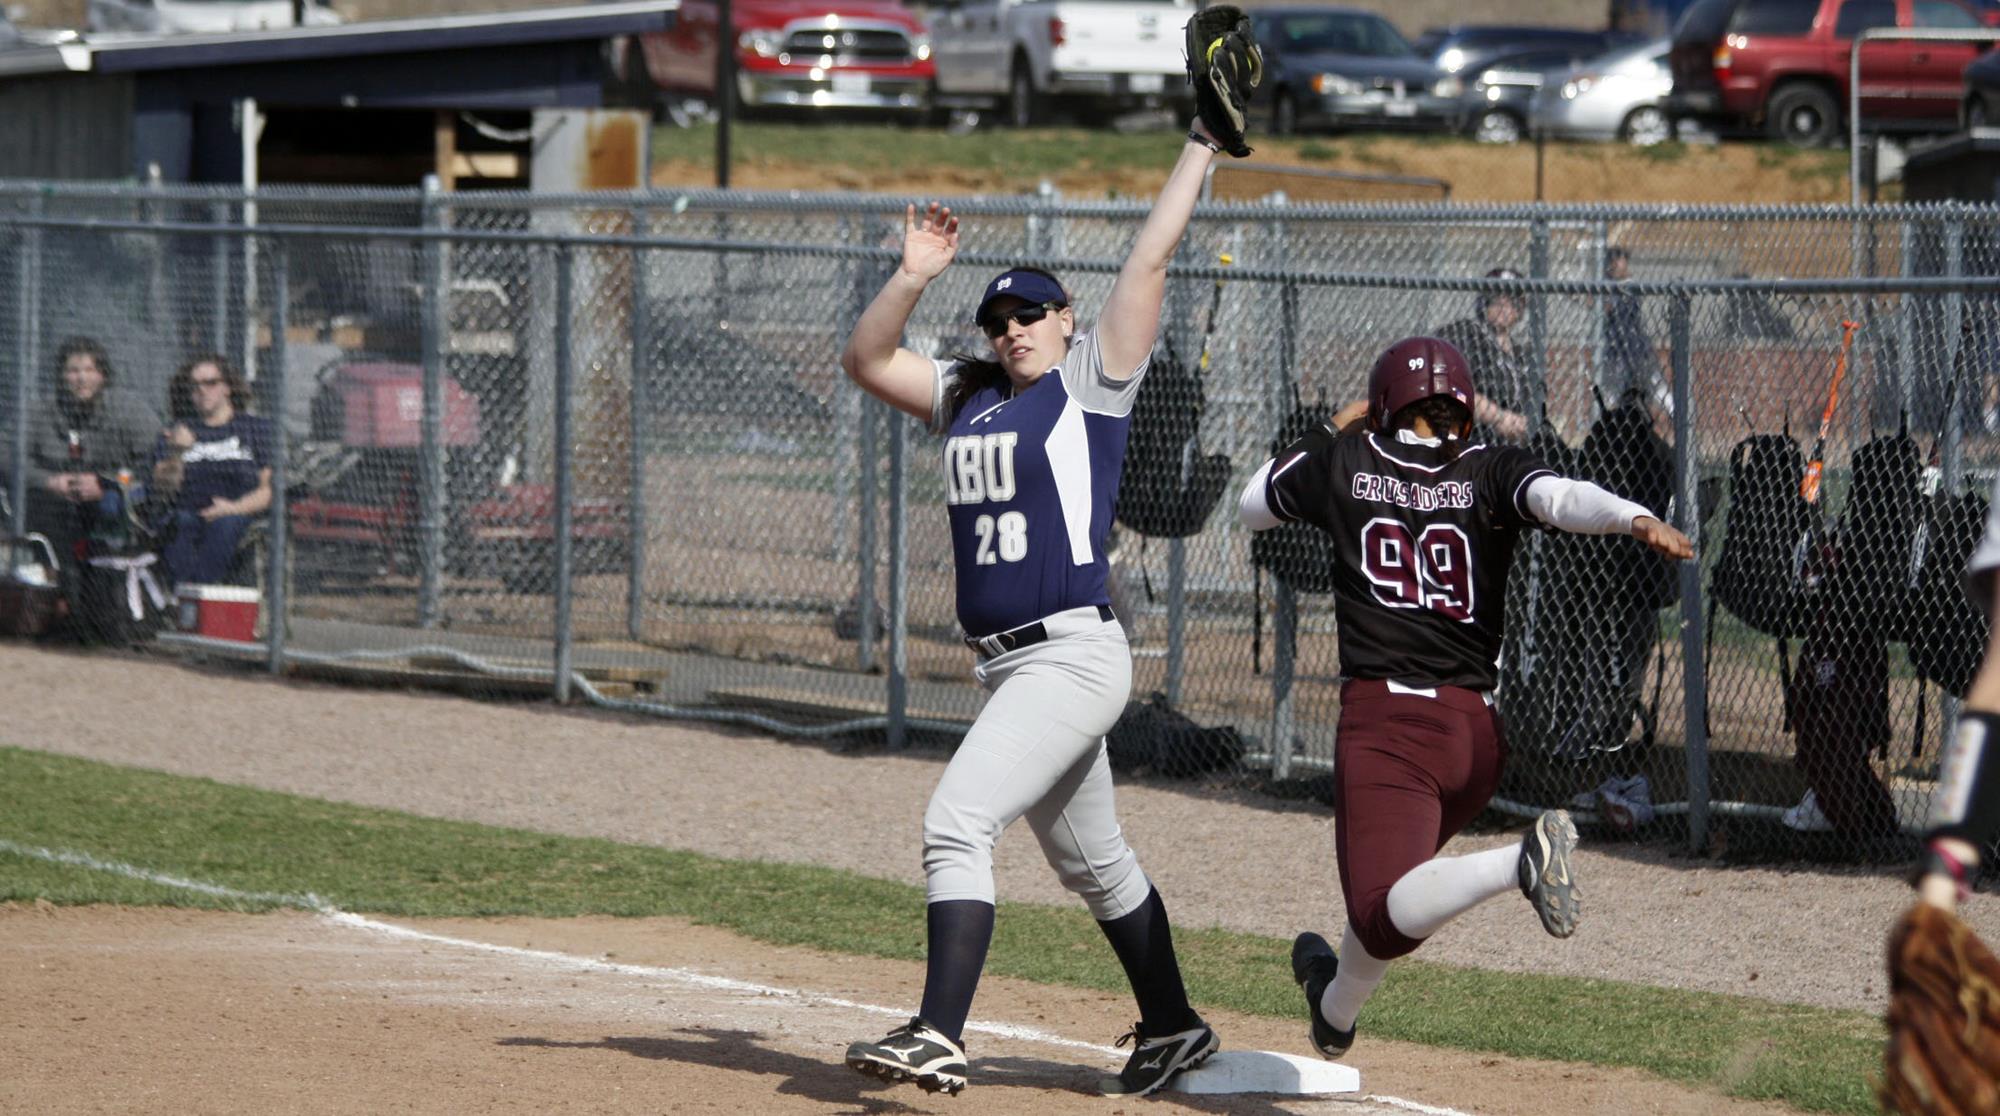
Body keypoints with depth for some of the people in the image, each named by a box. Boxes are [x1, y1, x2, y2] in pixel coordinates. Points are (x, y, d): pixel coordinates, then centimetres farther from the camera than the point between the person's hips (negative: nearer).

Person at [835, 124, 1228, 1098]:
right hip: (1005, 666, 8)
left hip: (1074, 654, -8)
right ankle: (1171, 1027, 32)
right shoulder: (965, 397, 16)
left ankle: (940, 1037, -26)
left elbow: (1149, 259, -4)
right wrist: (913, 278, 1)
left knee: (956, 822, -20)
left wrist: (1201, 146, -1)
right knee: (1092, 863, 18)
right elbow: (865, 361, 14)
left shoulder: (1091, 381, -1)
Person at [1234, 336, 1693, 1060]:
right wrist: (1634, 518, -33)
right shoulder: (1491, 472, 4)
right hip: (1478, 730, 5)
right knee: (1390, 882, 30)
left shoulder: (1340, 462, 5)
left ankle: (1517, 863, -45)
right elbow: (1560, 497, -18)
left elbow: (1251, 507, 23)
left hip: (1382, 715, -5)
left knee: (1389, 914, -23)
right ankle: (1337, 1003, 49)